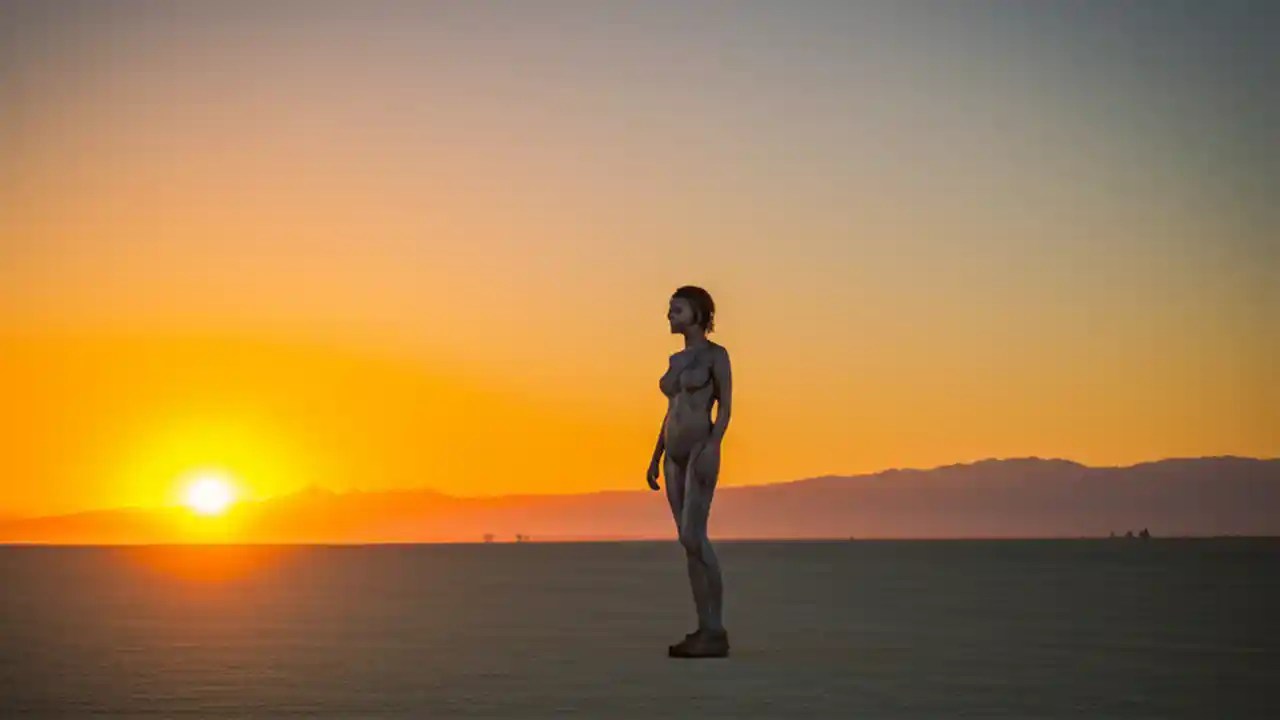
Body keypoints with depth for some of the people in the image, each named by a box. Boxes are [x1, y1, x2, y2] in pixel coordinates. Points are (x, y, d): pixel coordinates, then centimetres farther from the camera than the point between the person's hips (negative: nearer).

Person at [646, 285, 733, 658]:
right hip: (675, 455, 8)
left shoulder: (716, 354, -2)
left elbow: (725, 407, -9)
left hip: (701, 449, -8)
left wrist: (711, 448, -22)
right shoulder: (676, 360, 18)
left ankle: (716, 631, -15)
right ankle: (703, 629, 6)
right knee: (690, 542, 4)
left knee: (694, 536, -17)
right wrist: (656, 458, 14)